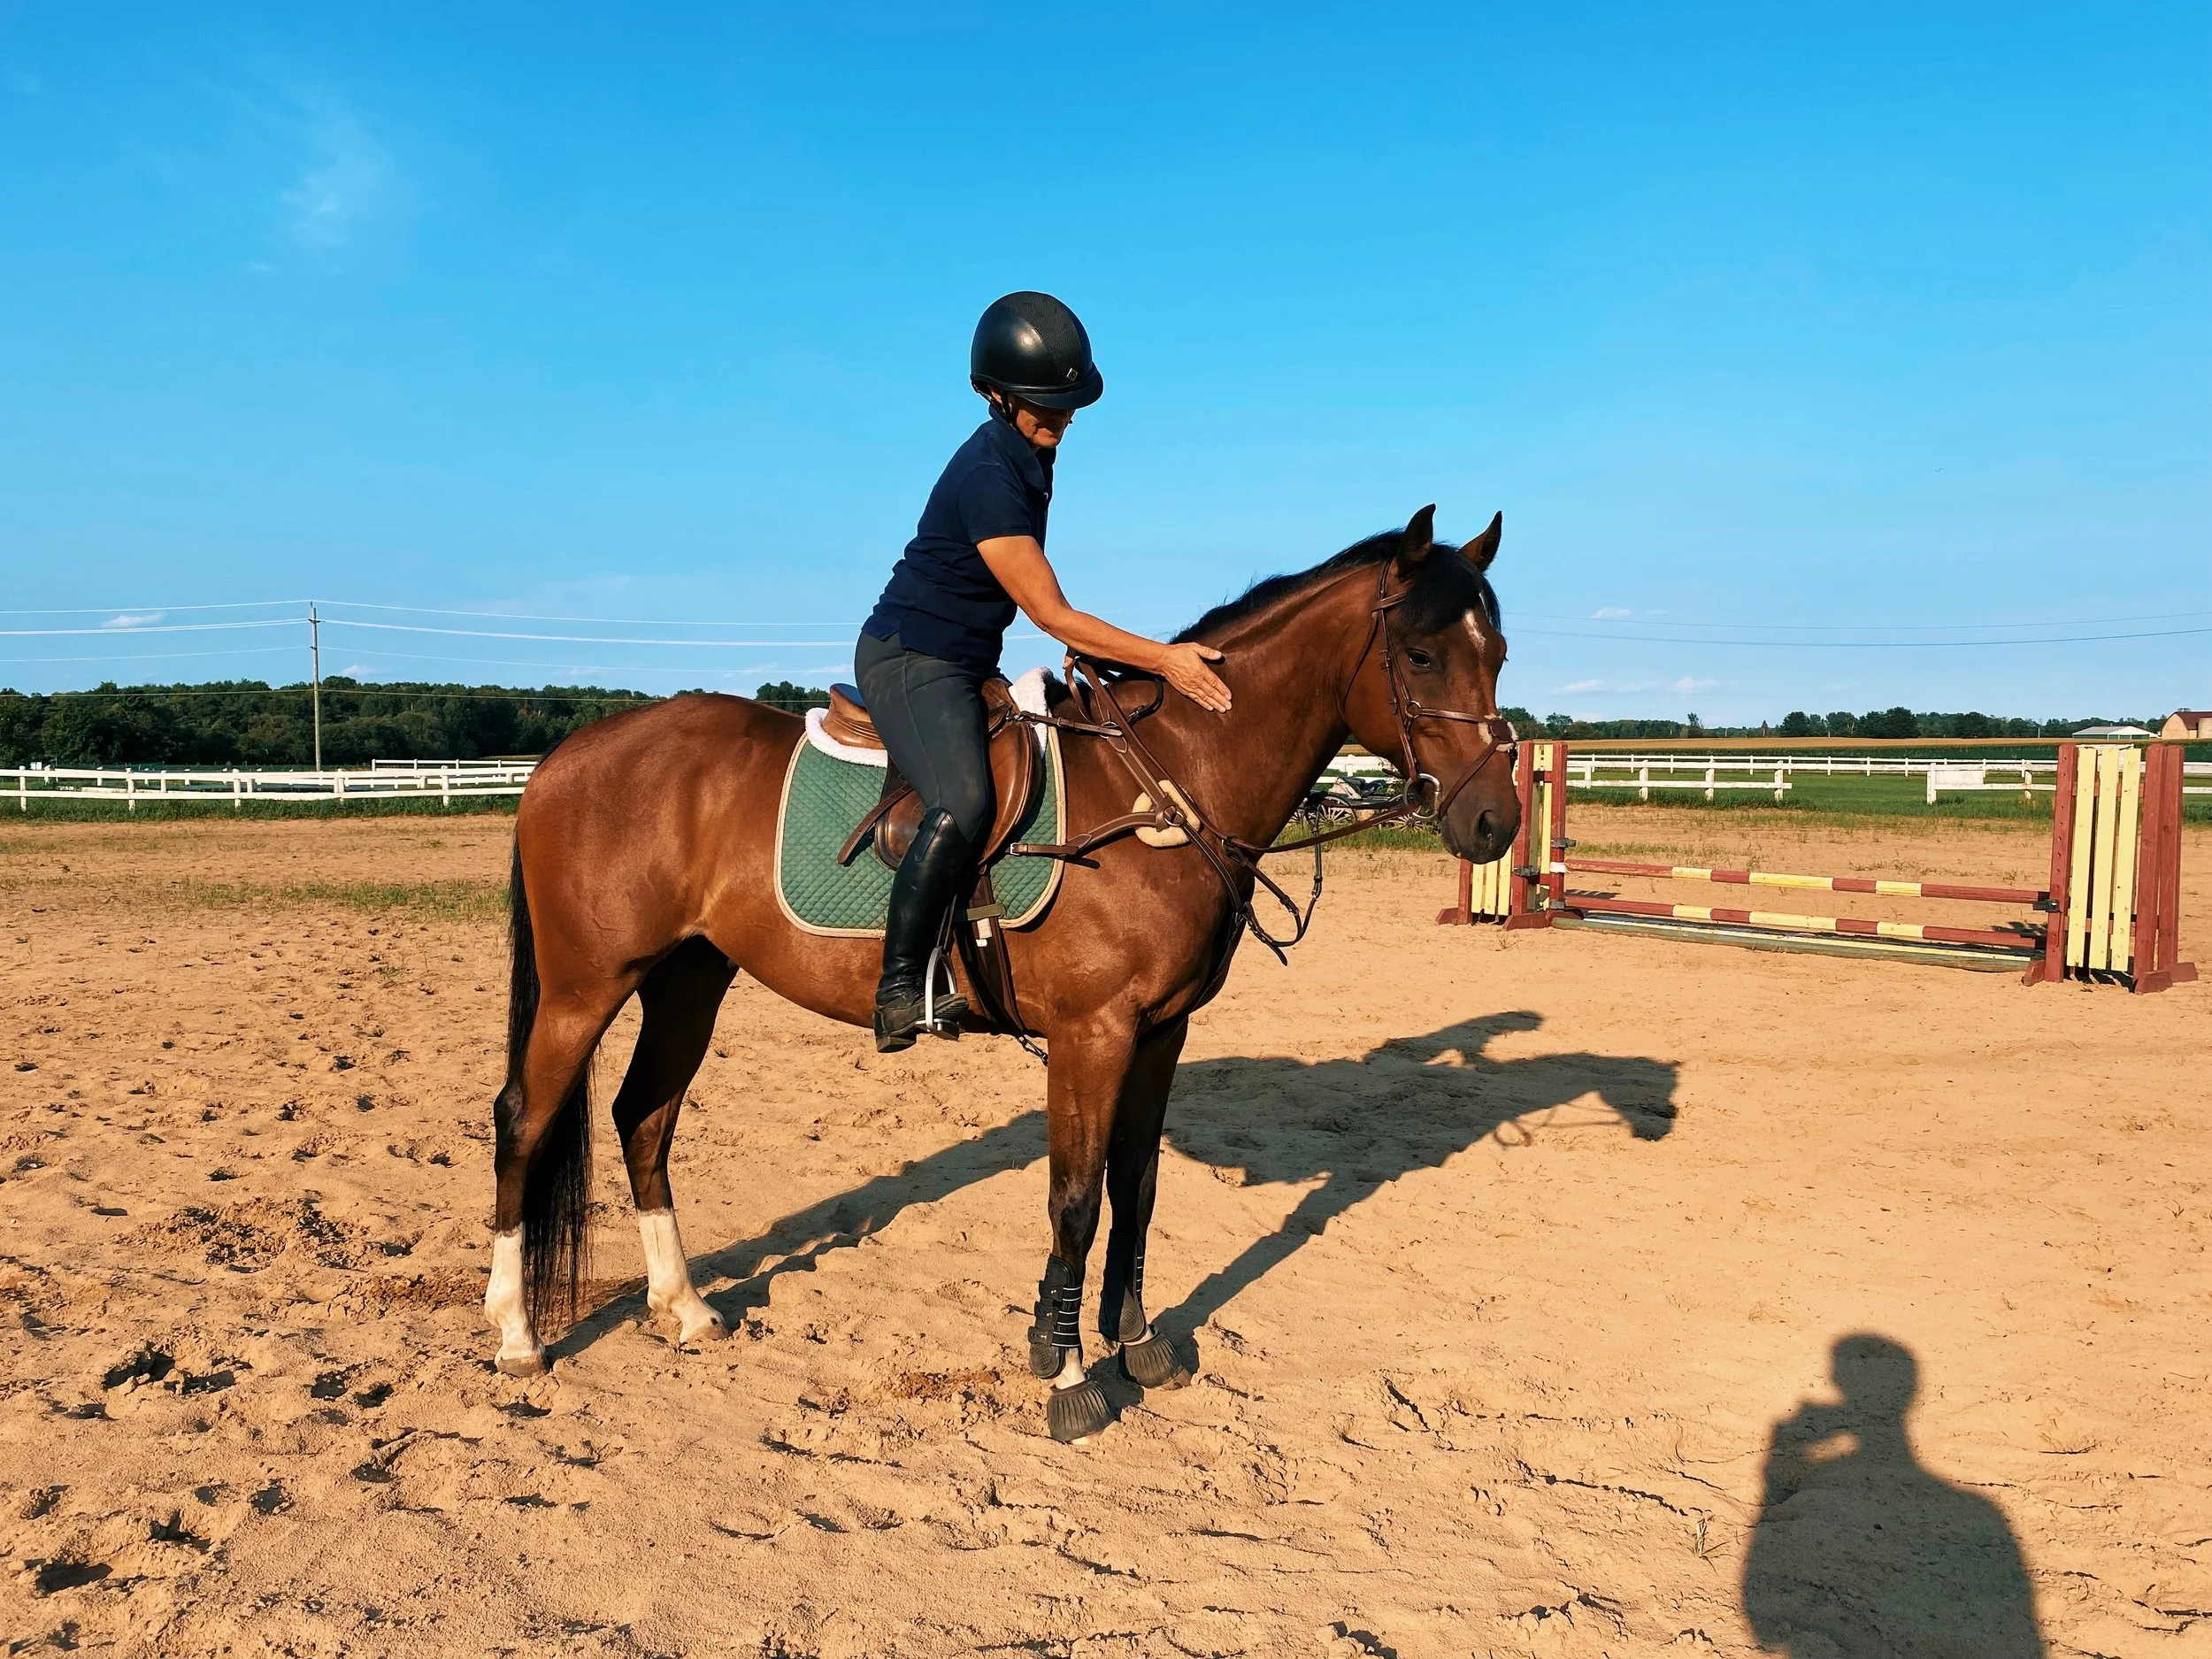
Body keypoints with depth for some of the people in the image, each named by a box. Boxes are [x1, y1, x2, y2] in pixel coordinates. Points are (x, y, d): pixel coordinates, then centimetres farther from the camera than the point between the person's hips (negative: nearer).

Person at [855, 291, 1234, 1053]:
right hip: (908, 661, -10)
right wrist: (1163, 659, -23)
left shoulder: (1035, 455, 8)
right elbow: (1050, 613, -22)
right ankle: (899, 990, -23)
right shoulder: (989, 476, -22)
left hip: (968, 668, 10)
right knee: (964, 805, -31)